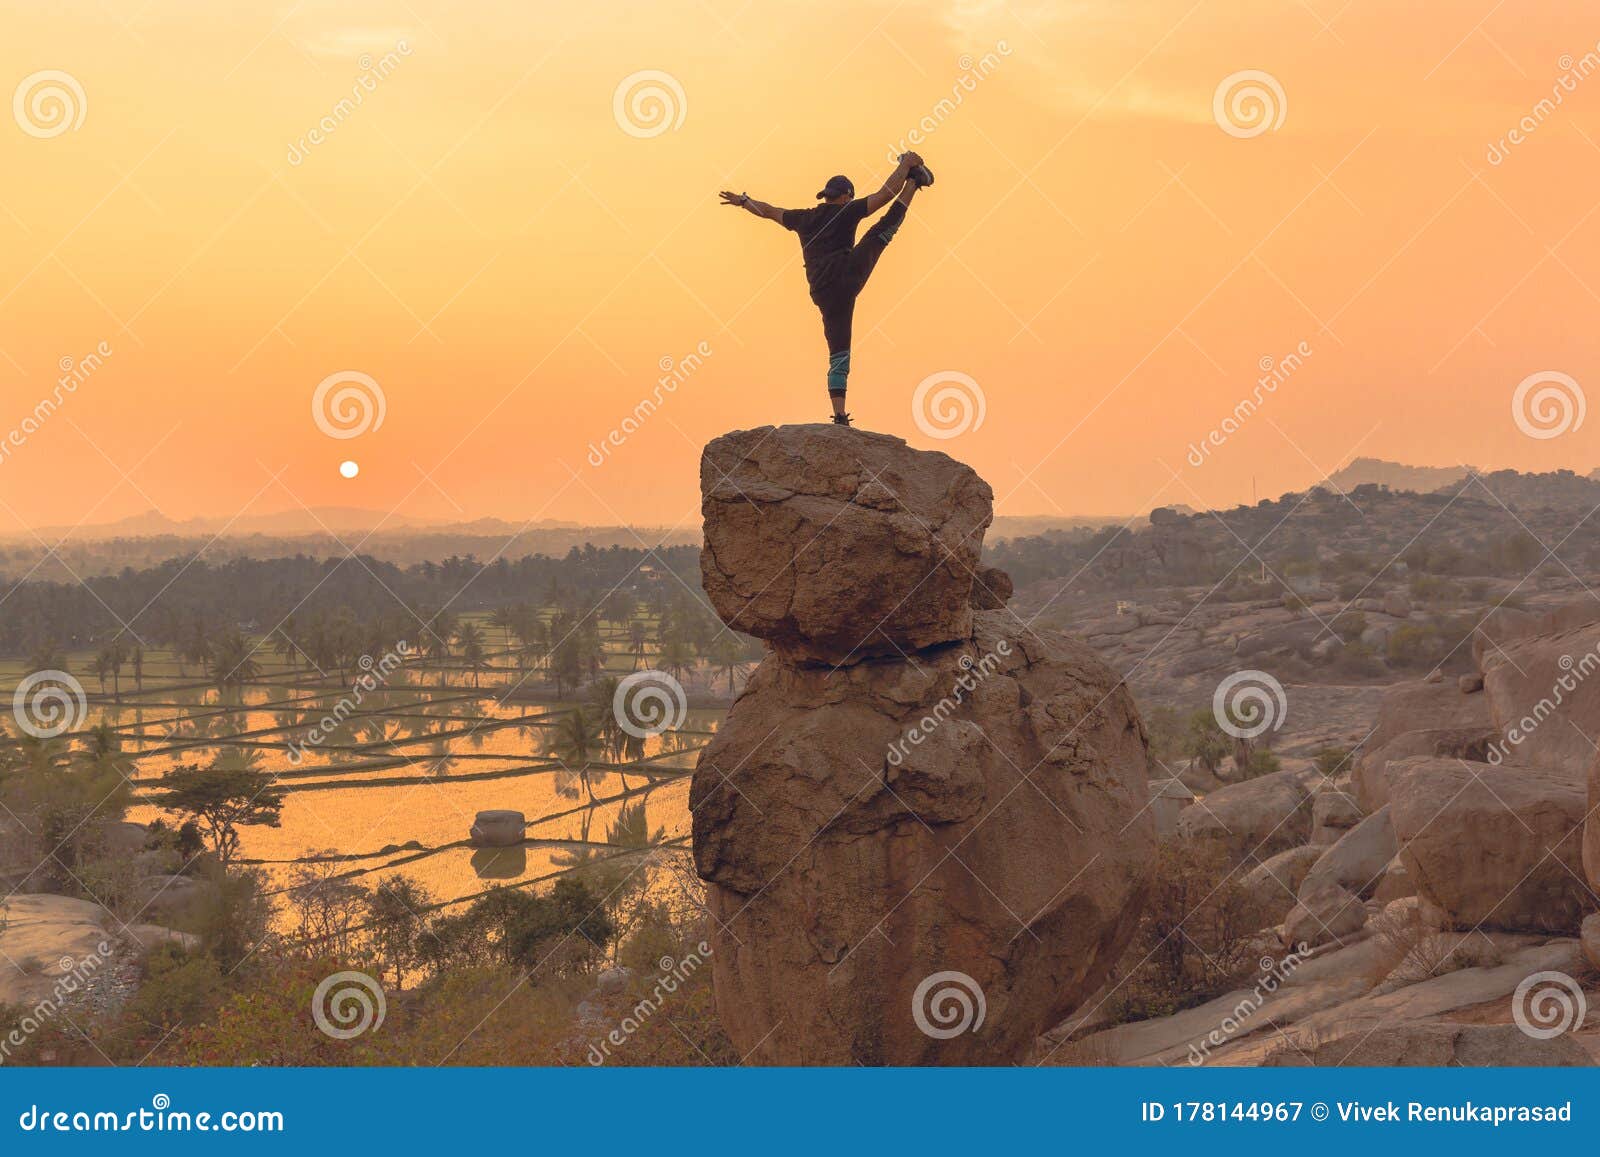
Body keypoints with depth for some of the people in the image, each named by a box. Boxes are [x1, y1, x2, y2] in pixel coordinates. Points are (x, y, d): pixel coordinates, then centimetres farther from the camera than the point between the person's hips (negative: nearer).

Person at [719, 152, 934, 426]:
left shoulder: (803, 218, 19)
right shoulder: (845, 212, 5)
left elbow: (769, 211, 34)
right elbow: (885, 194, 0)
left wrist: (742, 200, 49)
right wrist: (905, 165, 11)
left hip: (825, 295, 4)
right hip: (848, 276, -4)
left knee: (838, 357, 6)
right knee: (883, 230, 11)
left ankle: (840, 416, -2)